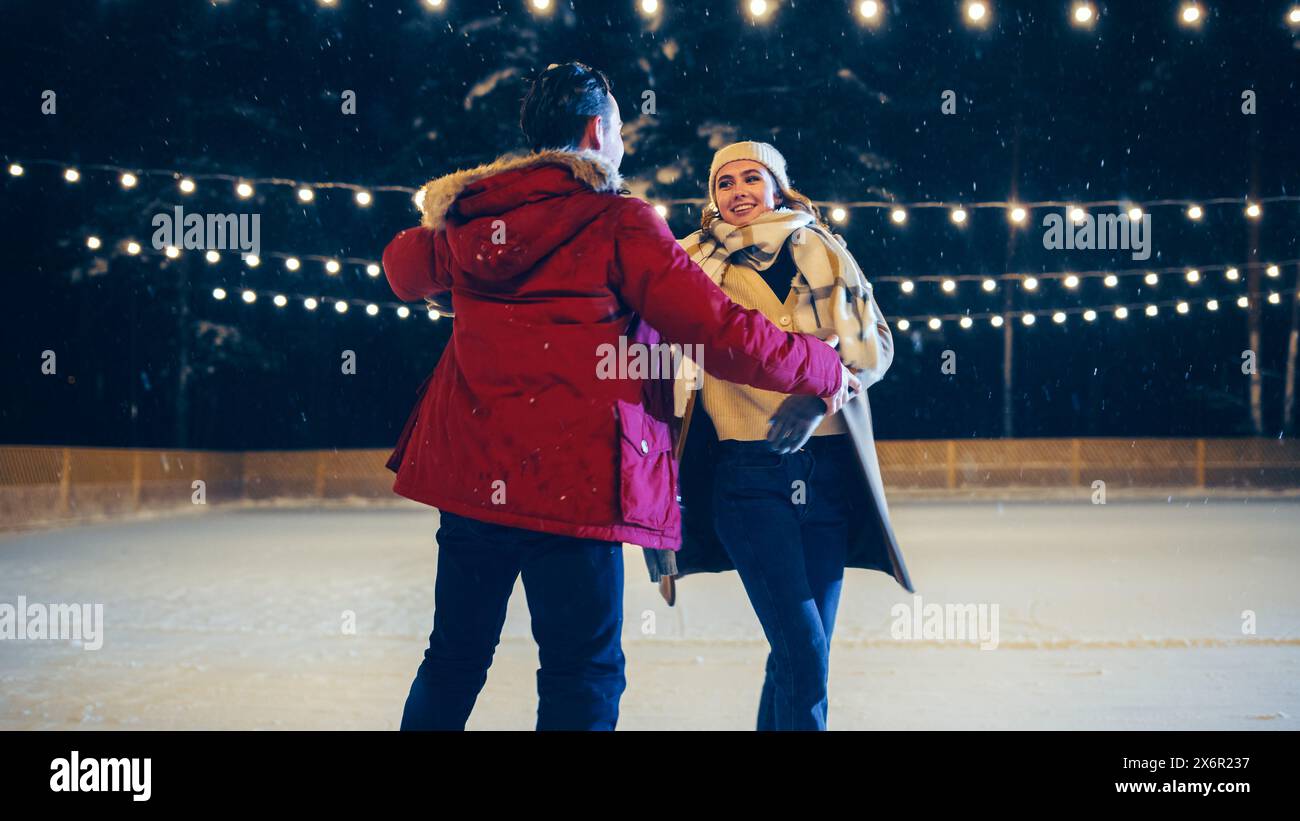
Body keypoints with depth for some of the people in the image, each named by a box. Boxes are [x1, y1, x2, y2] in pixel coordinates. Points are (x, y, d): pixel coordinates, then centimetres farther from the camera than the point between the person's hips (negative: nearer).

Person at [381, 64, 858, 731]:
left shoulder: (470, 220, 10)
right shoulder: (620, 224, -7)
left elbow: (405, 266, 33)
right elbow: (723, 334, -10)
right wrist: (824, 370, 4)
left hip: (469, 475, 6)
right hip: (572, 480, -6)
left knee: (454, 659, 16)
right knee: (584, 675, 2)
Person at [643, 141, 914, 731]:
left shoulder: (824, 255, 12)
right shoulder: (695, 262, 9)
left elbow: (876, 343, 4)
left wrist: (820, 391, -15)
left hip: (826, 466, 3)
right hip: (747, 471, -3)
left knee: (800, 652, 4)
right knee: (804, 654, -13)